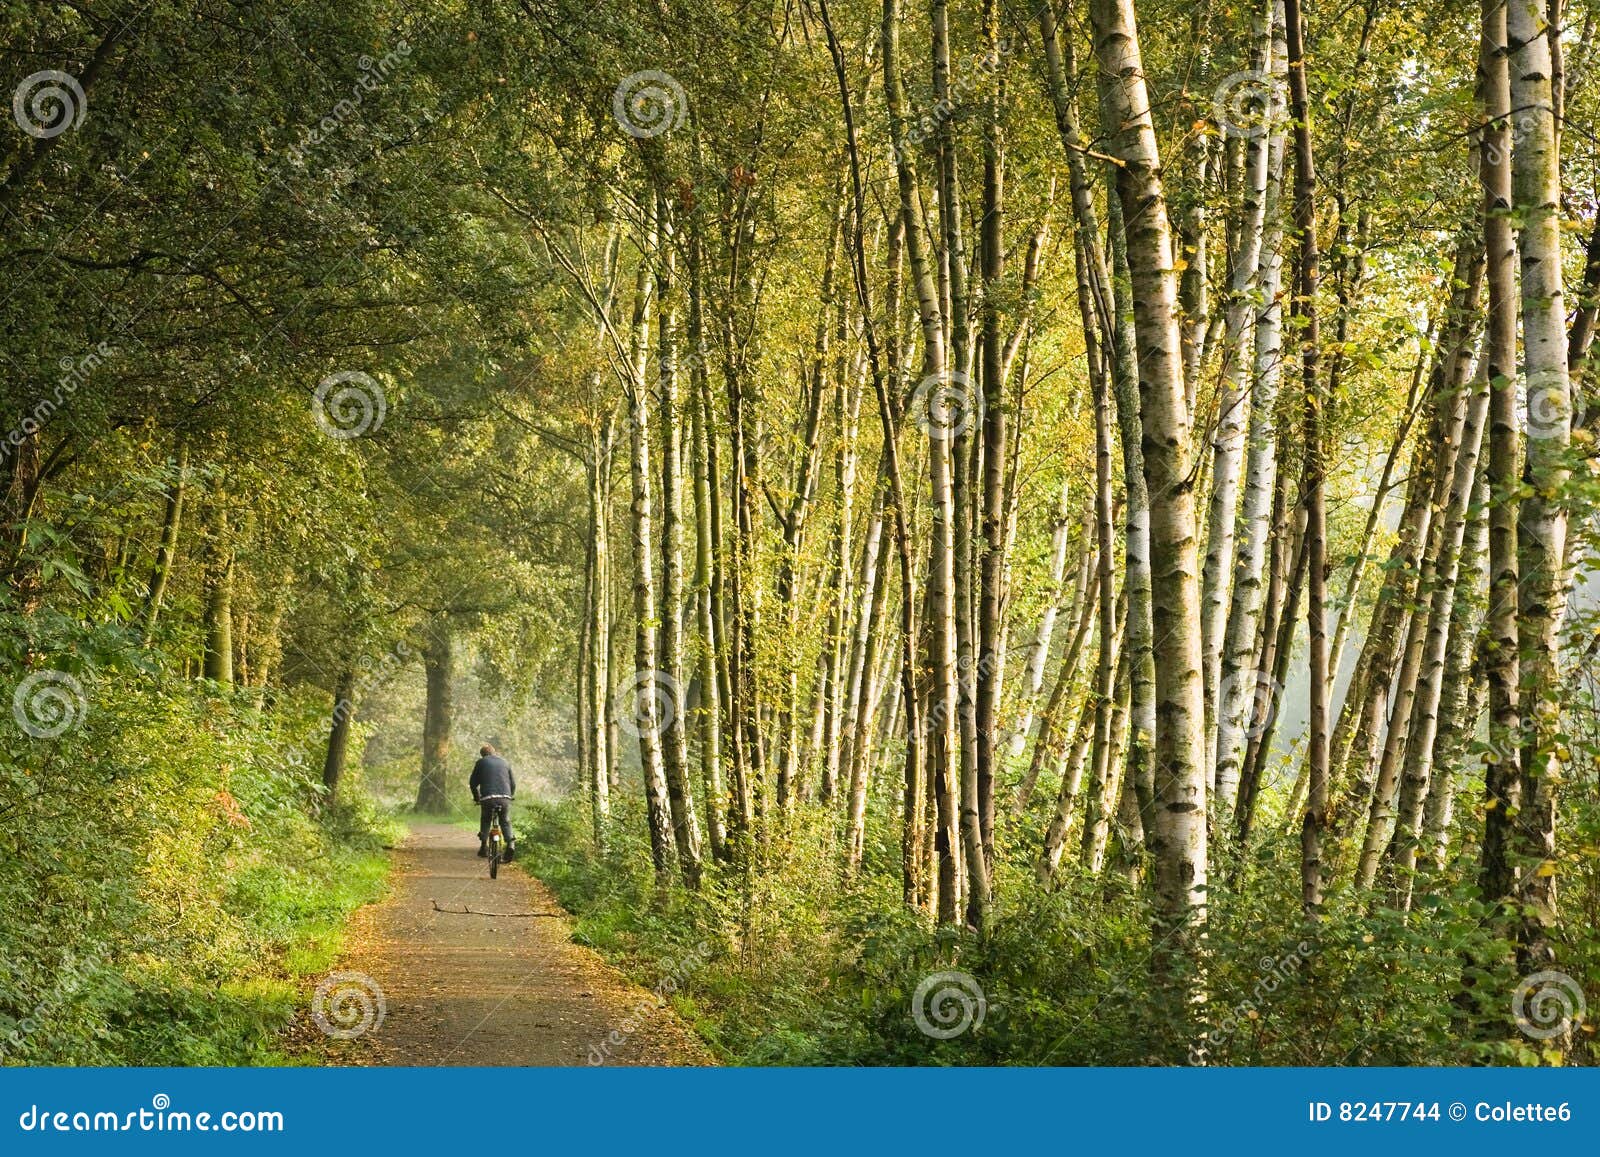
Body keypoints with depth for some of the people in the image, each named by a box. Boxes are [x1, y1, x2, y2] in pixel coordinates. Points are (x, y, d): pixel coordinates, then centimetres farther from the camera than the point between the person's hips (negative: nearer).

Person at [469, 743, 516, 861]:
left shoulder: (481, 762, 13)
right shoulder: (504, 762, 20)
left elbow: (473, 783, 14)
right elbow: (513, 783, 20)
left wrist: (477, 797, 28)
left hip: (488, 798, -2)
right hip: (505, 798, 2)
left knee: (485, 821, 18)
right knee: (505, 822, 14)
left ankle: (483, 846, 7)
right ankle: (511, 843, -10)